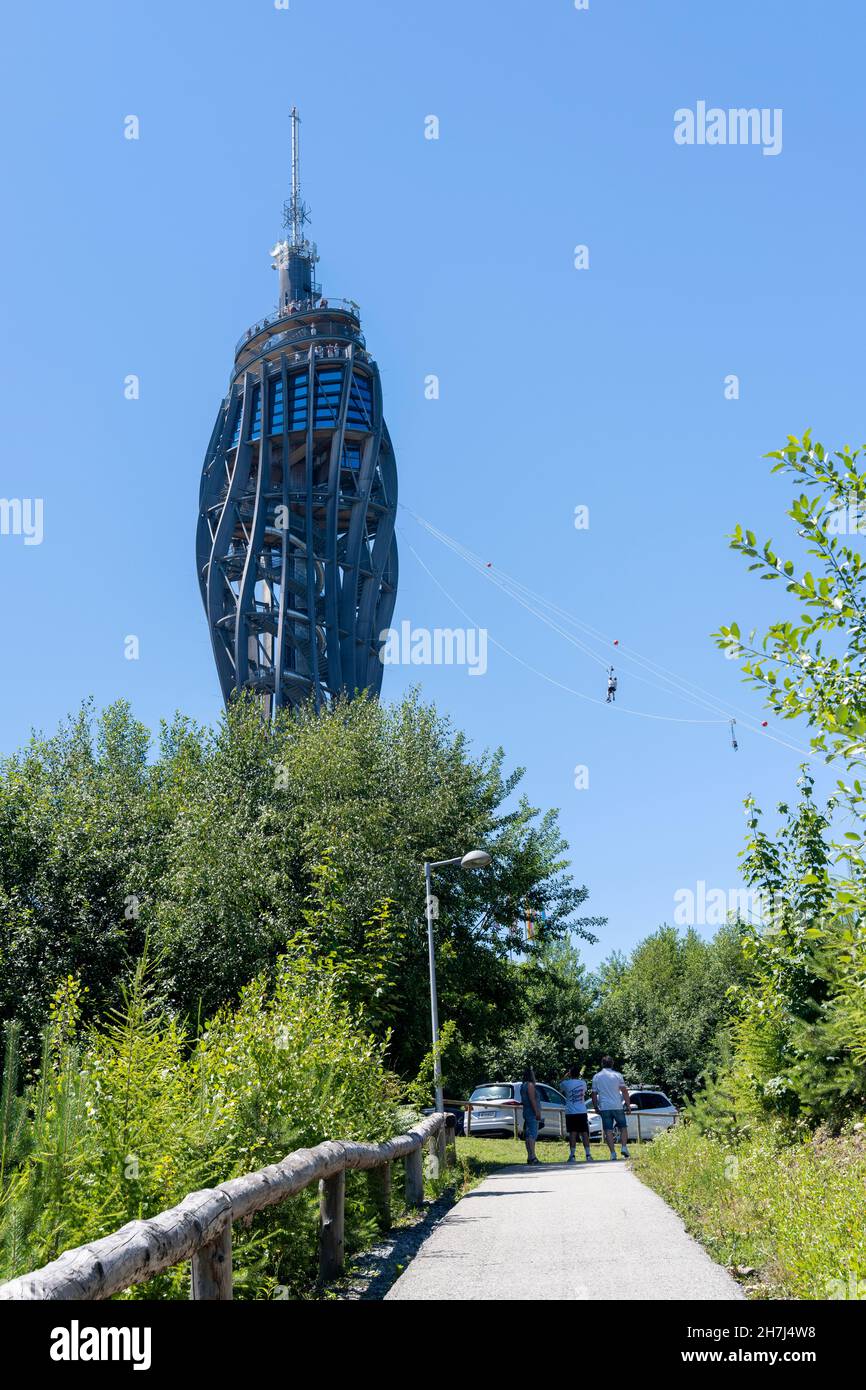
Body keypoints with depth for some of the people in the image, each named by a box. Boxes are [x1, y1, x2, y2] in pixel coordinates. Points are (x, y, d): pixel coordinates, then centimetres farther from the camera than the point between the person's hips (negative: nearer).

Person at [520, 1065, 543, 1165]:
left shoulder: (523, 1086, 20)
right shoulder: (530, 1085, -10)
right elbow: (532, 1099, -19)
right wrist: (537, 1112, -21)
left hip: (527, 1112, 10)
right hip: (532, 1113, -10)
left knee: (528, 1135, 8)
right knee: (532, 1134, -15)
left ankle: (529, 1157, 9)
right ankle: (532, 1157, -22)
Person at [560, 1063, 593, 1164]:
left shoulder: (565, 1083, -6)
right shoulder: (583, 1083, 1)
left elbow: (561, 1090, 16)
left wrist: (567, 1077, 15)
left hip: (570, 1113, -1)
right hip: (582, 1112, 1)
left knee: (572, 1133, -1)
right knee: (585, 1133, 5)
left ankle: (572, 1156, -4)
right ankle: (588, 1155, 4)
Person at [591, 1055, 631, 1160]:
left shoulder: (596, 1077, 6)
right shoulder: (617, 1075, 1)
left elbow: (594, 1094, 7)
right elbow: (624, 1091, -2)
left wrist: (596, 1107, 16)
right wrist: (628, 1104, 6)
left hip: (604, 1107, 1)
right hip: (617, 1106, -1)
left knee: (608, 1131, 2)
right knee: (623, 1127, 13)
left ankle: (613, 1152, -4)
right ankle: (624, 1147, 0)